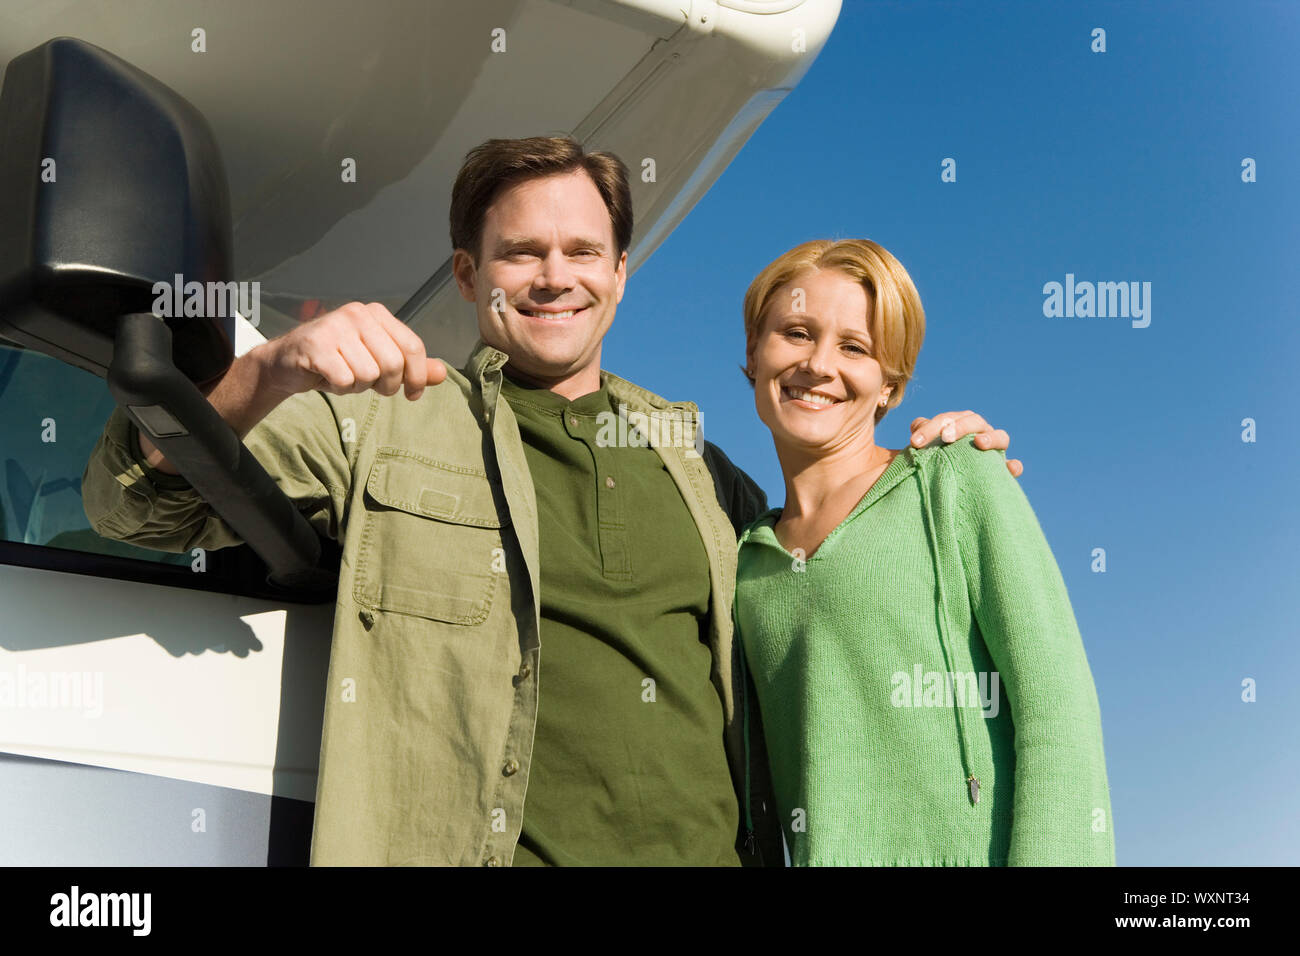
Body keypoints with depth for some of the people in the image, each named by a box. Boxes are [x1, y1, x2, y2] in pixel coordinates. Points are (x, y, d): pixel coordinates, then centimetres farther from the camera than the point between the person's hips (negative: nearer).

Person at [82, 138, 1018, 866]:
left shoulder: (686, 450, 18)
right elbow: (140, 504, -4)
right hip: (473, 852, -4)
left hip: (715, 849, 4)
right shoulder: (382, 419, 4)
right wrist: (270, 371, -23)